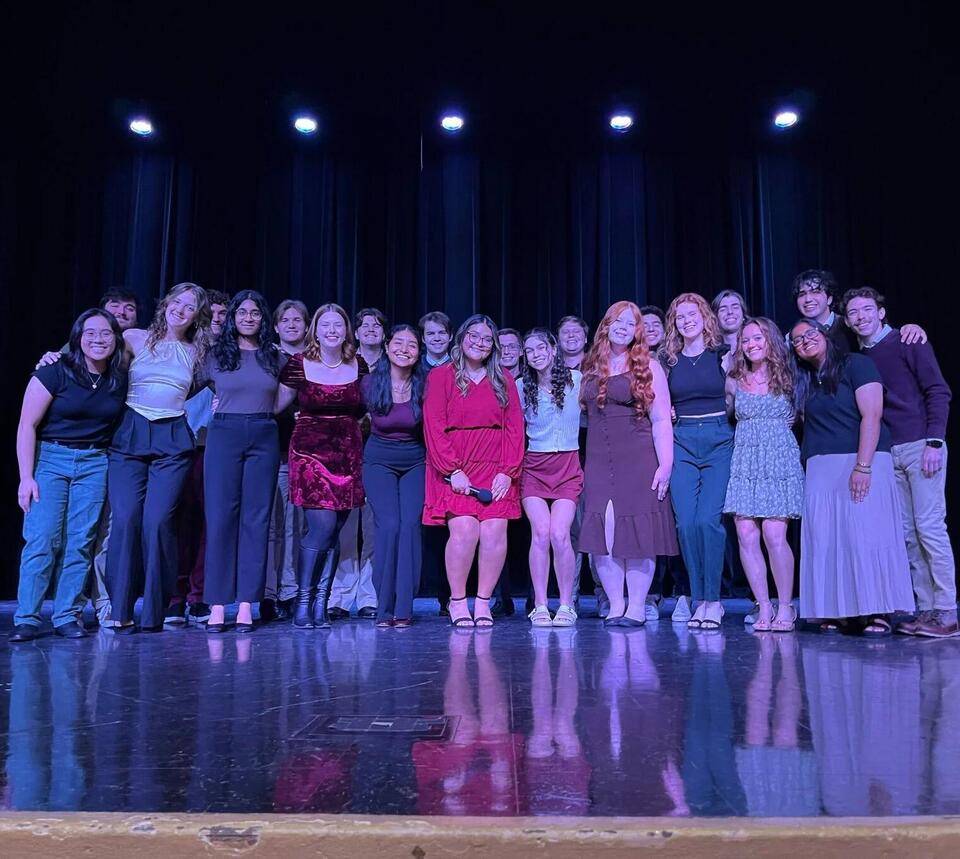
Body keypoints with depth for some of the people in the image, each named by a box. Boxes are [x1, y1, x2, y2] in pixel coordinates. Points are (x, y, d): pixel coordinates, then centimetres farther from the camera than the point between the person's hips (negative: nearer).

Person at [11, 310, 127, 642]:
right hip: (49, 459, -3)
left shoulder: (120, 380, 3)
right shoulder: (55, 372, -7)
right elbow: (27, 426, -8)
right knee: (42, 540, -8)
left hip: (94, 464, 3)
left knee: (80, 543, 0)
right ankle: (27, 619, 1)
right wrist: (26, 477, -12)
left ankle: (67, 616, 8)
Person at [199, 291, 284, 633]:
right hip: (224, 435, -1)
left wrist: (263, 411, 6)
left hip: (264, 438, 1)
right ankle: (217, 605, 0)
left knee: (256, 518, 0)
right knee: (220, 516, -4)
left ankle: (246, 603, 5)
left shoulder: (275, 357, 10)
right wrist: (225, 403, 7)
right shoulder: (216, 354, 7)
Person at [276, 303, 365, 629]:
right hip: (310, 451, -3)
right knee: (322, 526, -12)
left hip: (348, 454, 3)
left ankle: (320, 604, 13)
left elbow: (367, 409, 23)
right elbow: (274, 405, 5)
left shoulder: (359, 366, 8)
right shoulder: (298, 364, -1)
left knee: (334, 532, 3)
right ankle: (303, 601, 4)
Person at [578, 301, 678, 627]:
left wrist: (665, 465, -11)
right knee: (601, 534, 0)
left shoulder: (647, 367, 2)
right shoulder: (591, 368, 13)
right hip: (599, 463, 4)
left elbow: (661, 420, -3)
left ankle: (636, 609, 7)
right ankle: (615, 607, 9)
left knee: (637, 532, -2)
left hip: (638, 461, -4)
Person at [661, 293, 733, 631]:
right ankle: (699, 601, 6)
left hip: (719, 440, -2)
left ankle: (713, 600, -2)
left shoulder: (722, 354, 7)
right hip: (682, 442, 2)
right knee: (686, 522, -6)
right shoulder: (668, 359, 12)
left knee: (708, 518, -15)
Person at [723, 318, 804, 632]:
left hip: (780, 461, -2)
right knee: (746, 535, -6)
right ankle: (764, 607, 5)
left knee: (774, 534, -12)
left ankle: (785, 608, 2)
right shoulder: (735, 382, 10)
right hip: (745, 462, 2)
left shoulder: (786, 377, 7)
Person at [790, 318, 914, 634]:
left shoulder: (856, 364, 0)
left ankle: (876, 611, -4)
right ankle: (837, 611, 3)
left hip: (863, 461, -5)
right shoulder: (803, 380, 18)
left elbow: (871, 415, -9)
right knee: (826, 539, -1)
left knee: (866, 534, -10)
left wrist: (862, 466, -18)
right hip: (820, 468, 5)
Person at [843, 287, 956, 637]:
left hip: (921, 447, -5)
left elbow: (938, 392, -6)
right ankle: (926, 608, 10)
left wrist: (935, 441, -14)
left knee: (929, 526, -8)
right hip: (888, 454, 6)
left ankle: (946, 612, -2)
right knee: (907, 532, 5)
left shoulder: (907, 343, -1)